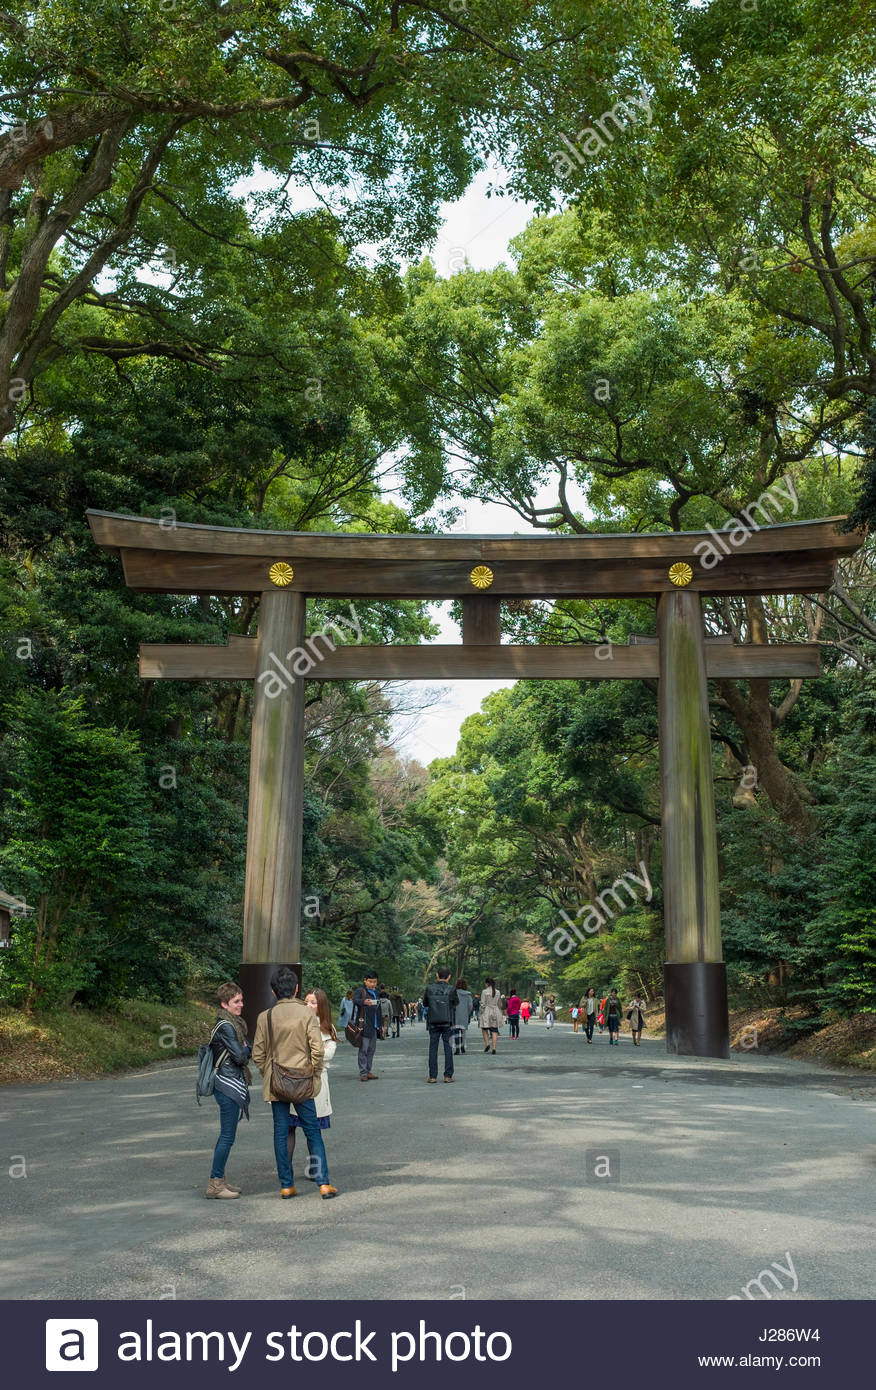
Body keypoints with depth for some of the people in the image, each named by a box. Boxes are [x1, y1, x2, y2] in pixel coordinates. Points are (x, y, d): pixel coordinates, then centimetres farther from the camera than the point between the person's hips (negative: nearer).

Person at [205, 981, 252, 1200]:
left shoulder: (232, 1024, 14)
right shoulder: (225, 1026, -17)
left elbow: (243, 1054, 17)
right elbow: (240, 1056, -19)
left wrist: (245, 1049, -3)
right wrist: (248, 1048, -1)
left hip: (231, 1085, 10)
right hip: (228, 1085, -10)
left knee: (226, 1135, 15)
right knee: (228, 1136, -5)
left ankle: (219, 1179, 22)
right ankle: (215, 1184, 1)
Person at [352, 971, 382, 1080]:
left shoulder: (376, 992, 18)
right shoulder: (361, 991, -3)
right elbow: (355, 999, -24)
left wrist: (380, 1025, 23)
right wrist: (364, 1001, -45)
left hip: (374, 1026, 7)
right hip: (364, 1025, -7)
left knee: (371, 1049, 10)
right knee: (363, 1049, -8)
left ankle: (368, 1071, 17)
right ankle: (363, 1073, -6)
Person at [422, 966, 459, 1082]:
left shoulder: (429, 988, -5)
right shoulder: (451, 989, -9)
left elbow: (425, 1003, 8)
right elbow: (456, 1002, 6)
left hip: (433, 1023, 1)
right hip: (447, 1022, -1)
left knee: (433, 1048, 6)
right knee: (448, 1048, 6)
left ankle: (432, 1076, 5)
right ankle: (448, 1075, 5)